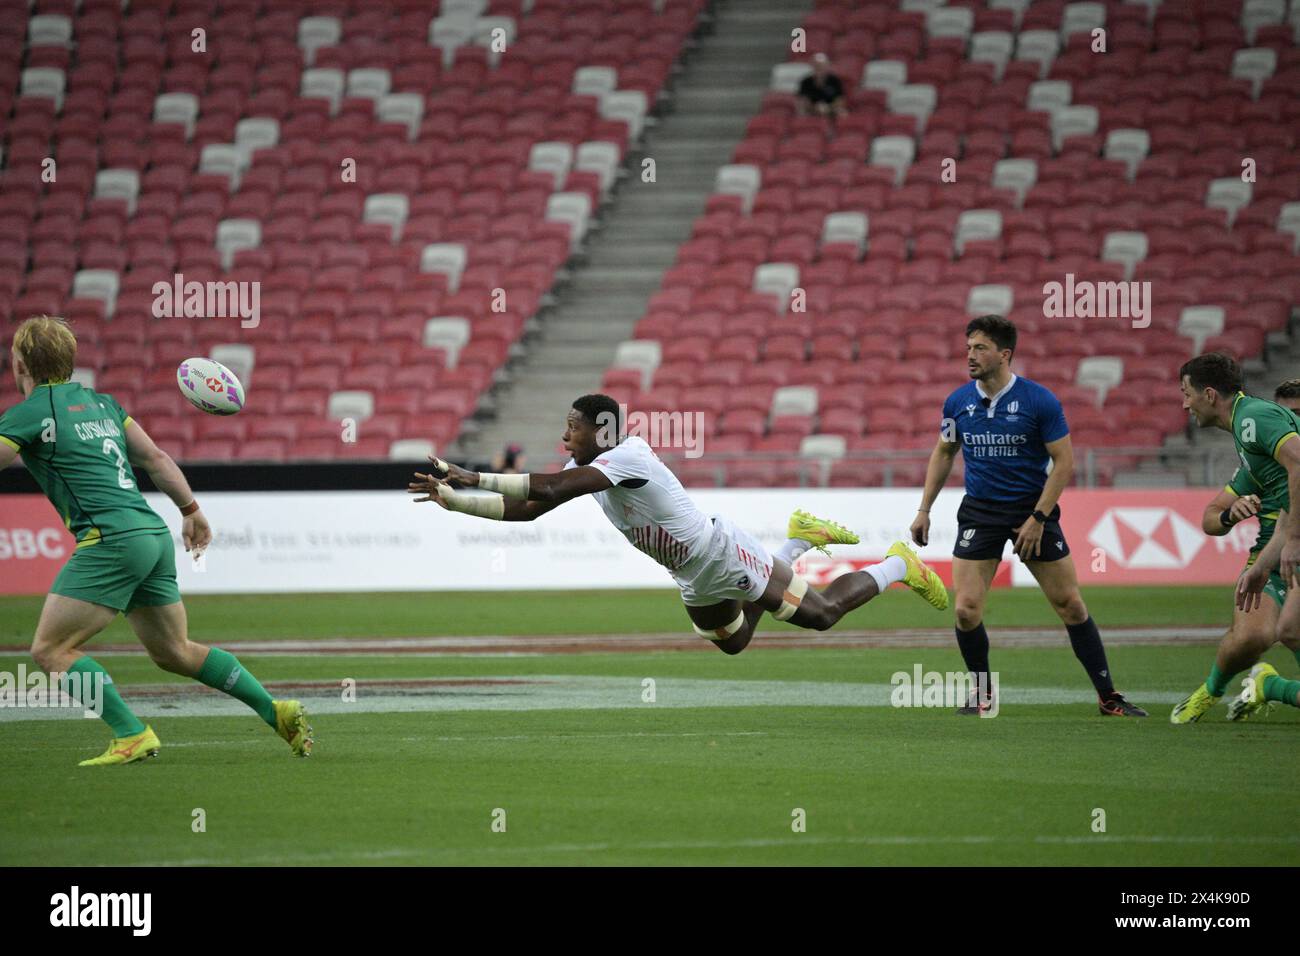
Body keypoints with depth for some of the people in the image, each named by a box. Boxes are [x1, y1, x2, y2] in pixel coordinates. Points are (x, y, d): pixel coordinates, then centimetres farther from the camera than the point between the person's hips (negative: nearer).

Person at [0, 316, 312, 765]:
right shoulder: (100, 403, 19)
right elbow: (155, 457, 22)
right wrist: (191, 509, 30)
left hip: (112, 539, -9)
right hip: (154, 534, 9)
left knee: (50, 649, -6)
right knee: (174, 652, 20)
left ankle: (132, 735, -13)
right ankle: (277, 711, 17)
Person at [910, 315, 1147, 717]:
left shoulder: (1039, 401, -12)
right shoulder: (958, 402, -1)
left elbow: (1064, 462, -9)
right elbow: (943, 453, 16)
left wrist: (1037, 519, -14)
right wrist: (924, 509, 12)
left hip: (1032, 509, -2)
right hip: (980, 513, 2)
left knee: (1071, 605, -1)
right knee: (966, 610, -10)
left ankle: (1108, 696, 10)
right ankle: (983, 692, 13)